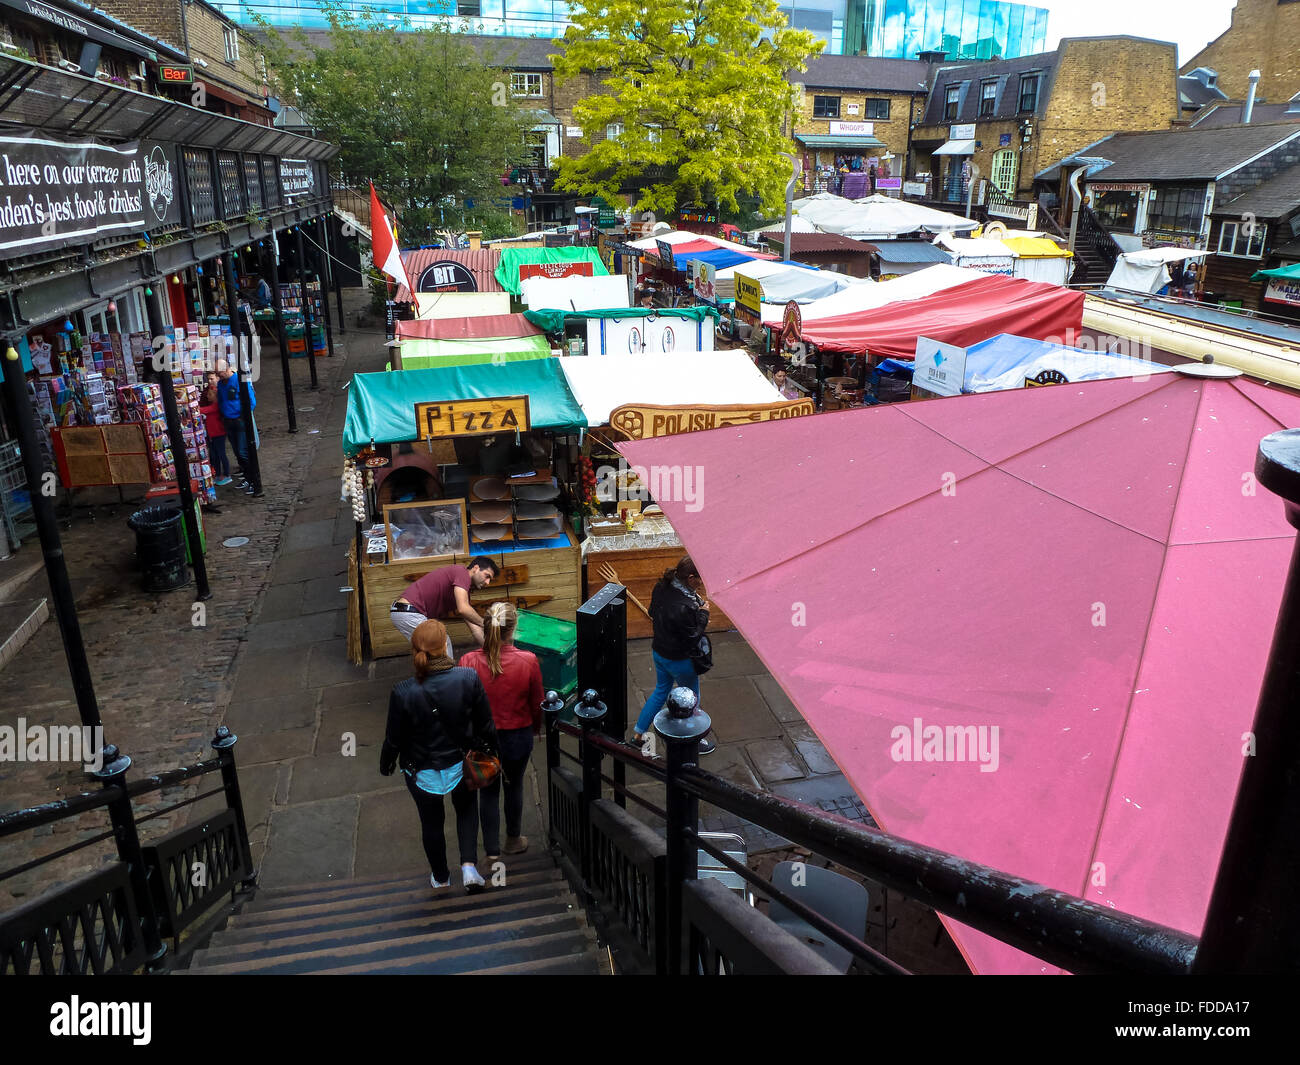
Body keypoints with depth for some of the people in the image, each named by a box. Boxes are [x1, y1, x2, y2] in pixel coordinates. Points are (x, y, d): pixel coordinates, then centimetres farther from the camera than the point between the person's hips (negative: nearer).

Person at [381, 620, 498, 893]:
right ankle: (469, 865, 17)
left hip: (422, 772, -1)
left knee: (431, 823, 24)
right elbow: (485, 725, -12)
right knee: (466, 809, 31)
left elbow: (394, 738, -13)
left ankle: (440, 877, 45)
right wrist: (489, 751, 8)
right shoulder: (469, 678, -25)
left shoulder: (403, 692, -27)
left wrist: (386, 764, 8)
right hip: (461, 765, 1)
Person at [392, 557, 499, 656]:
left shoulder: (463, 592, 18)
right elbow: (463, 609, -23)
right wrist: (484, 623, -10)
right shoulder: (462, 572, -9)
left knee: (445, 642, 19)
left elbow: (473, 628, 19)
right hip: (408, 613, -11)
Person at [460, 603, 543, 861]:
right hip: (518, 736, 0)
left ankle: (492, 851, 28)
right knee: (514, 785, 24)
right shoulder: (528, 661, -22)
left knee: (488, 792, 19)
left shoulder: (469, 662, -21)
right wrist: (536, 729, 13)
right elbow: (537, 703, -7)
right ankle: (513, 840, 44)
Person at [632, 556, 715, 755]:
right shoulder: (685, 606, -36)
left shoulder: (661, 587, -10)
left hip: (658, 651, 8)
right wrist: (703, 613, -14)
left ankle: (638, 734, 37)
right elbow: (693, 636, -25)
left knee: (661, 690, 28)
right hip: (679, 660, -8)